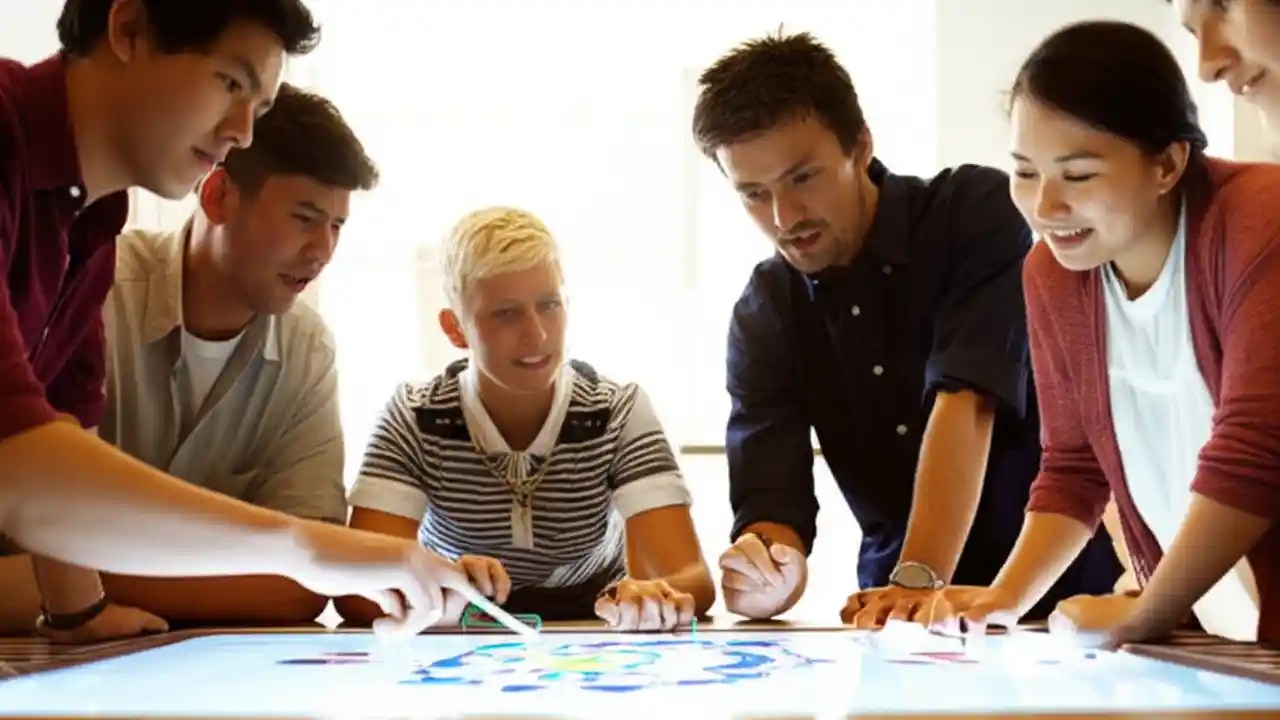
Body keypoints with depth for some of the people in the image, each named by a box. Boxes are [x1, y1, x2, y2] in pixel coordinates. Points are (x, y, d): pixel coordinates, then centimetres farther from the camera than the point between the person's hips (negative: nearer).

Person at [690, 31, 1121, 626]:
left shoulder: (976, 211, -8)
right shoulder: (762, 316, 3)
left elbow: (966, 402, -20)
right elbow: (769, 496, -5)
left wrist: (920, 581, -30)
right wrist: (764, 580, -27)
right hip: (897, 616, 4)